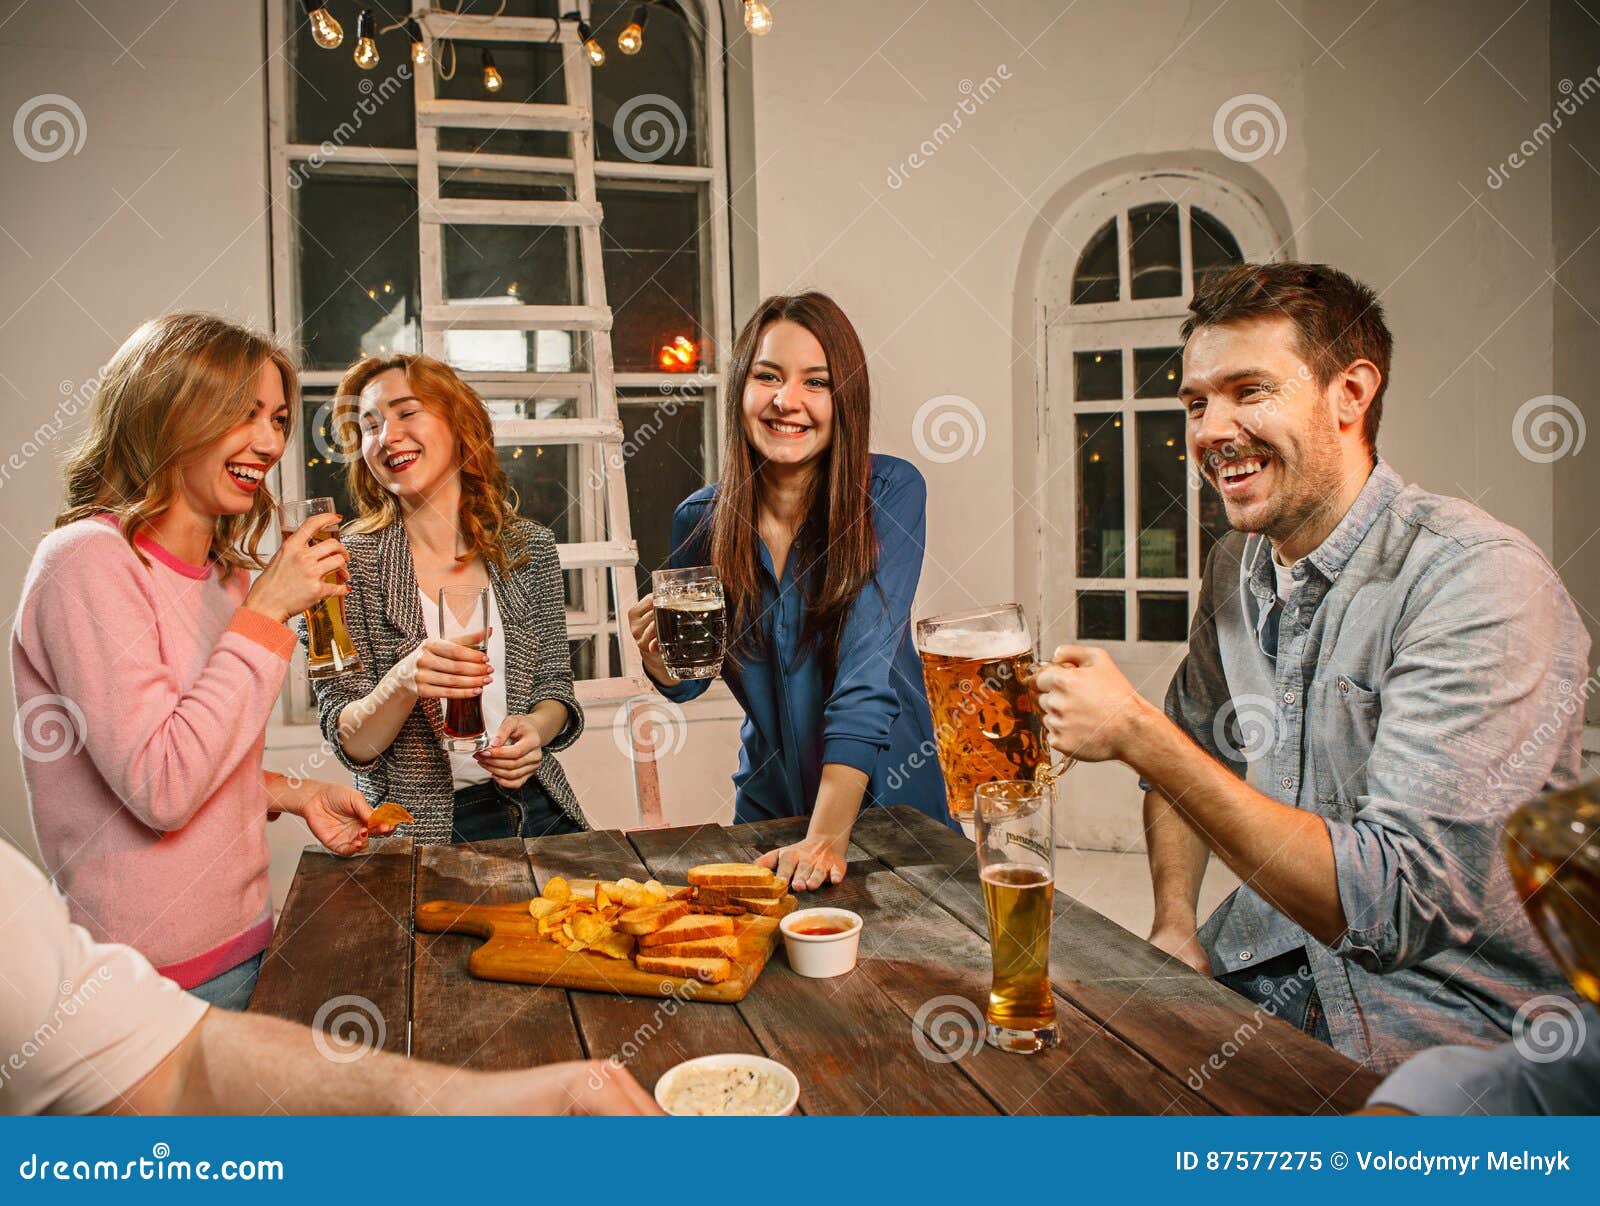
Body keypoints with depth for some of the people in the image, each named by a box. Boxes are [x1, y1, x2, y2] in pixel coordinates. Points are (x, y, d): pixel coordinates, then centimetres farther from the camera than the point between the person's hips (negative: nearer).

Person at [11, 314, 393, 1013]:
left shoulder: (225, 571, 9)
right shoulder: (89, 561, -17)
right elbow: (159, 788, -25)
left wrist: (293, 794, 2)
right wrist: (264, 613, -22)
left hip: (243, 939, 8)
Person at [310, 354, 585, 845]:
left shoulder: (529, 546, 2)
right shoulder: (347, 562, -5)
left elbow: (555, 684, 9)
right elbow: (350, 744, -7)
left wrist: (536, 728, -12)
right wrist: (403, 682, -26)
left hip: (536, 810, 3)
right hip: (418, 830, -3)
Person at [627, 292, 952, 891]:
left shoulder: (891, 493, -18)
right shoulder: (699, 521, -10)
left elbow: (866, 678, -27)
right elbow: (687, 682, 3)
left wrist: (829, 836, -34)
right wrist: (660, 658, -19)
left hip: (888, 798, -2)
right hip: (769, 804, 2)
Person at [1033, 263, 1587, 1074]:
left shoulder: (1481, 582, -21)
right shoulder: (1237, 566, 3)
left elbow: (1394, 906, -28)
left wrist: (1136, 733, -28)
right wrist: (1173, 922, 1)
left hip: (1445, 1019, -6)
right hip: (1257, 970, 6)